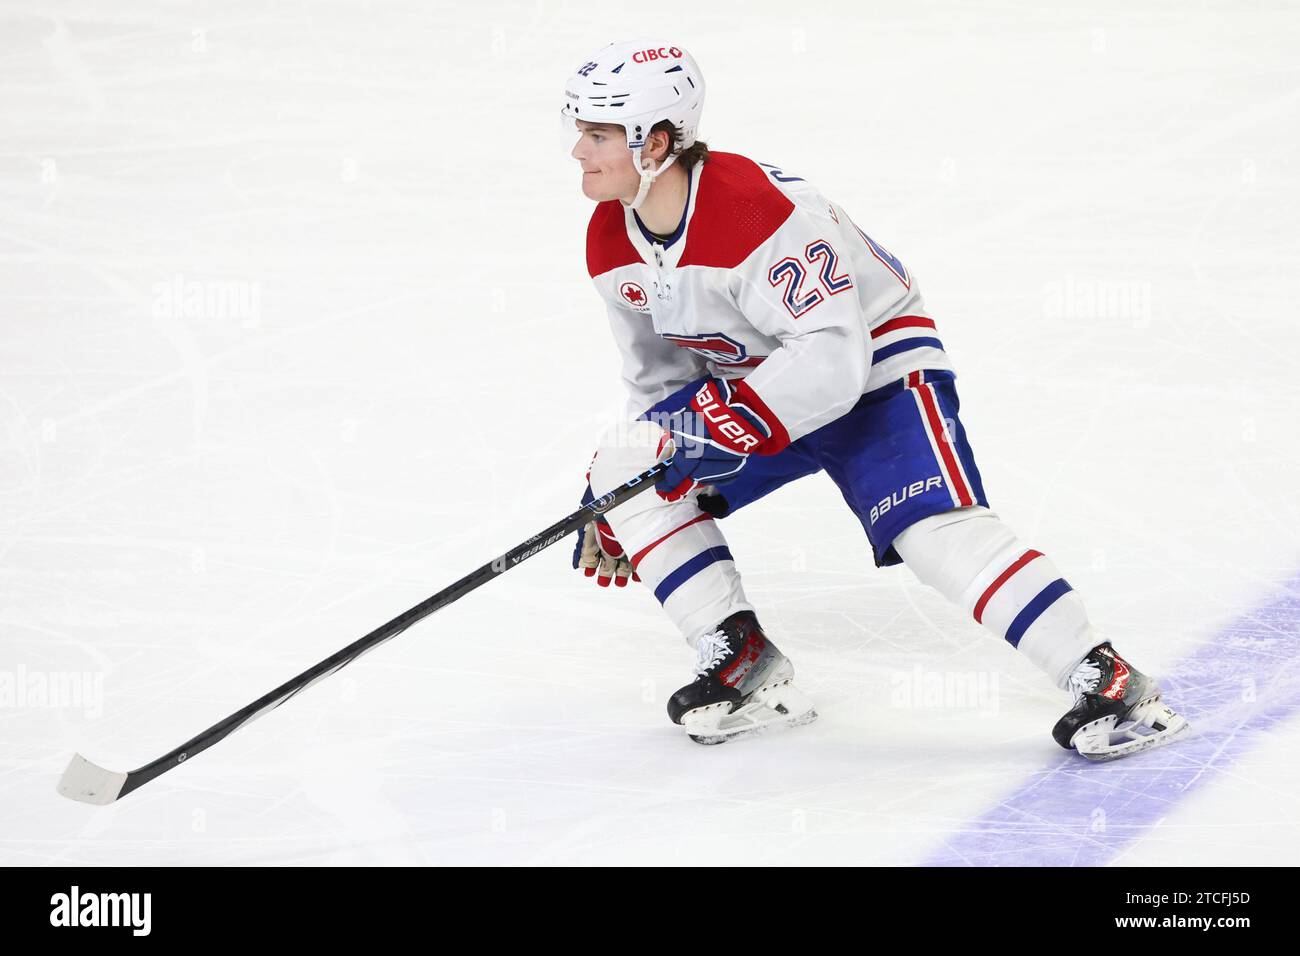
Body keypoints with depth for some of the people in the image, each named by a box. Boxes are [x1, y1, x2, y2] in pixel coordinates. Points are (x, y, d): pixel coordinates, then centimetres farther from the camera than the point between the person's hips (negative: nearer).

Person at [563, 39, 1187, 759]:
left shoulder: (756, 210, -32)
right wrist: (615, 508, 8)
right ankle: (746, 666, -3)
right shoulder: (610, 242, -5)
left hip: (875, 364, -8)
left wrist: (726, 423, -39)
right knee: (623, 471, -8)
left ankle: (1108, 682, -22)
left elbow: (833, 360, -35)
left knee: (936, 531, -26)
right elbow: (657, 371, 8)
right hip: (752, 379, 8)